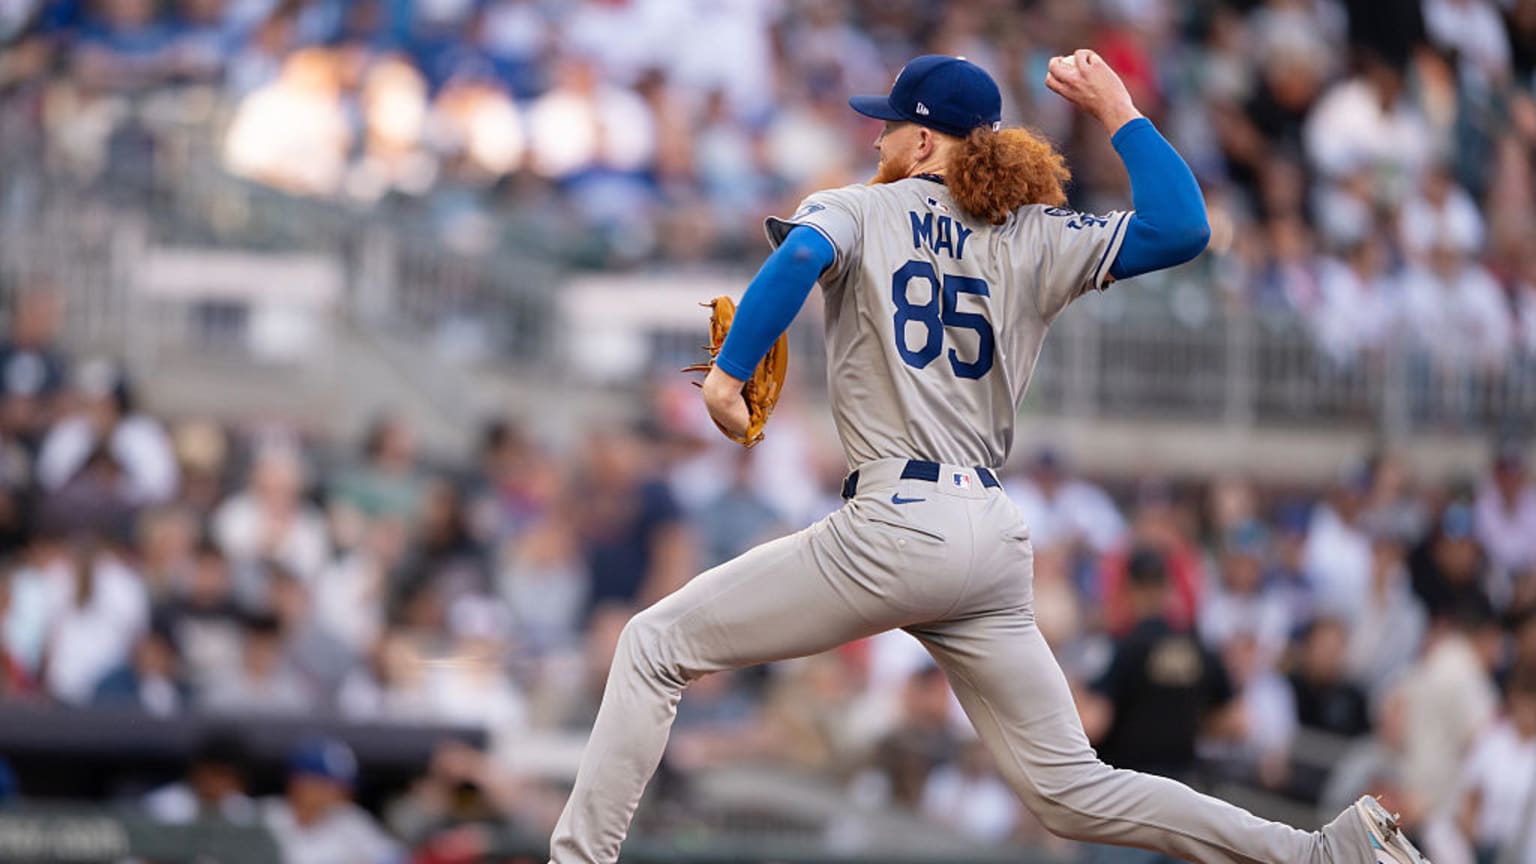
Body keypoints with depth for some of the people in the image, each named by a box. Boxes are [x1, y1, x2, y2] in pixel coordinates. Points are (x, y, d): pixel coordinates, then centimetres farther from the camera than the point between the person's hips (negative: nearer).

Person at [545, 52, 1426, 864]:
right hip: (996, 540, 6)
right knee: (1072, 789, 11)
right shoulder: (1036, 241, 14)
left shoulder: (858, 210, 5)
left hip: (897, 528, -6)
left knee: (656, 646, 6)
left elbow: (801, 257, -17)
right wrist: (1120, 112, 15)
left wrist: (727, 372, -14)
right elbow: (1182, 229, 5)